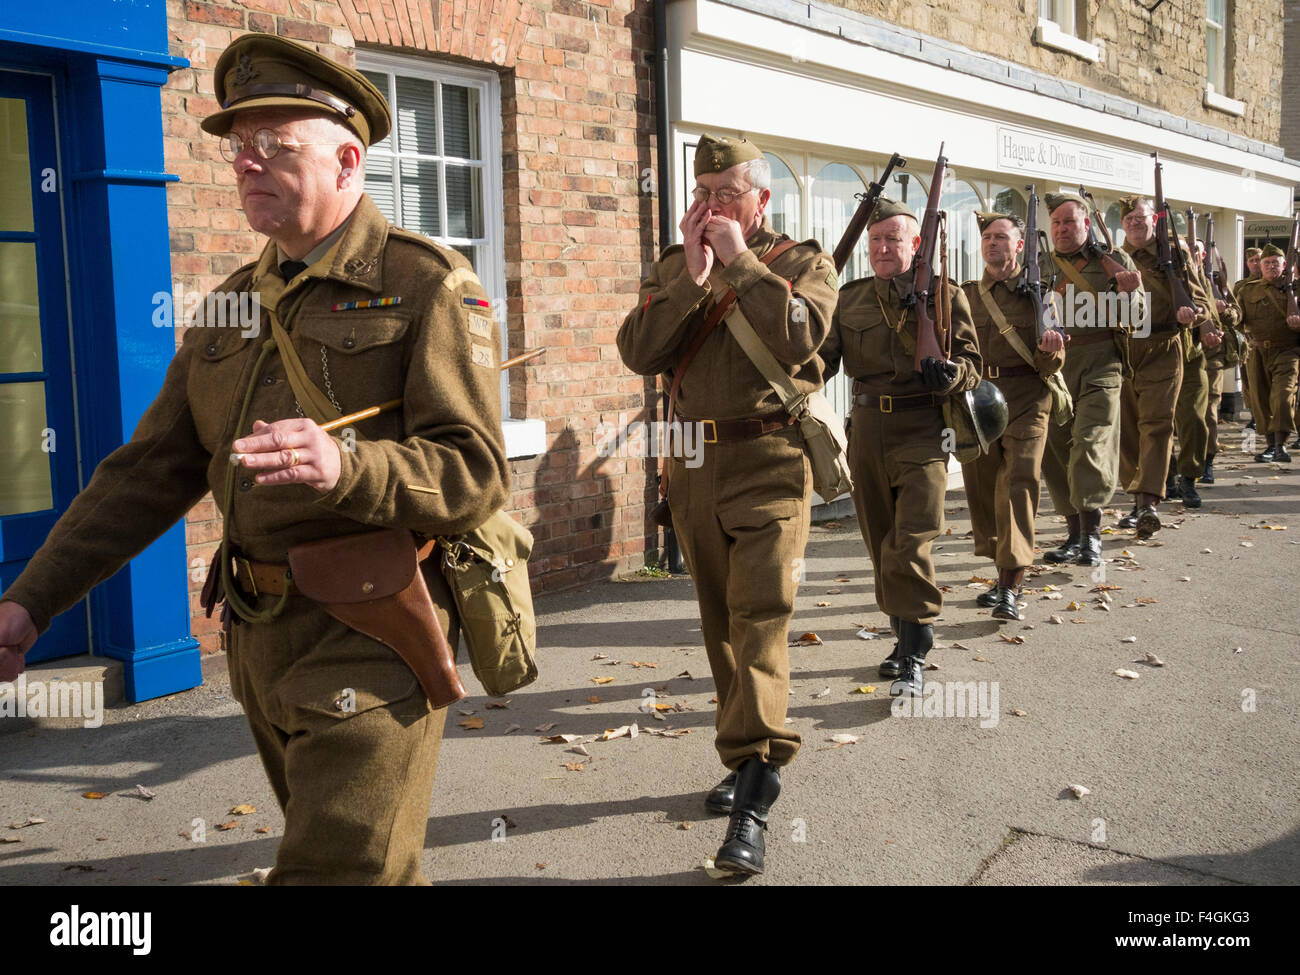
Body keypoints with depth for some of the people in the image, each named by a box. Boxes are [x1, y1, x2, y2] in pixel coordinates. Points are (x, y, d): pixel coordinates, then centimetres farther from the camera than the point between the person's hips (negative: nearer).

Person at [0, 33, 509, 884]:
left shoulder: (426, 286, -8)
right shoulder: (236, 304, 12)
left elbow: (475, 474, -16)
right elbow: (150, 471, 12)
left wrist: (346, 468, -35)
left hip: (371, 633, -7)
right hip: (260, 637, 7)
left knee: (339, 868, -4)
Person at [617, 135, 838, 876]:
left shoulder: (804, 261, 3)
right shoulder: (676, 267, 13)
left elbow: (799, 336, -19)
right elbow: (639, 353, -3)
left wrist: (738, 262, -12)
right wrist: (694, 277, -10)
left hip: (770, 462, -5)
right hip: (694, 465, 5)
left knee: (760, 616, -14)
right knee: (721, 620, 12)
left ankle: (754, 795, -15)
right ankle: (748, 759, 28)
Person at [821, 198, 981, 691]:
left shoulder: (945, 295, 2)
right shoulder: (850, 298, 11)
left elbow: (972, 361, 1)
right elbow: (824, 357, 8)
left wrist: (950, 373, -21)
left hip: (922, 432, -4)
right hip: (867, 428, 4)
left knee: (909, 545, -13)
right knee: (881, 544, 12)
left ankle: (914, 659, -4)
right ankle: (907, 639, 29)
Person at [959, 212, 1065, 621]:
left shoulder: (1037, 295, 4)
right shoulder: (965, 296, 12)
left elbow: (1048, 367, 1)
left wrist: (1051, 350, -21)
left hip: (1025, 403, -3)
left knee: (1018, 486, -11)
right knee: (982, 490, 6)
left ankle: (1010, 589, -13)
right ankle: (1006, 574, 22)